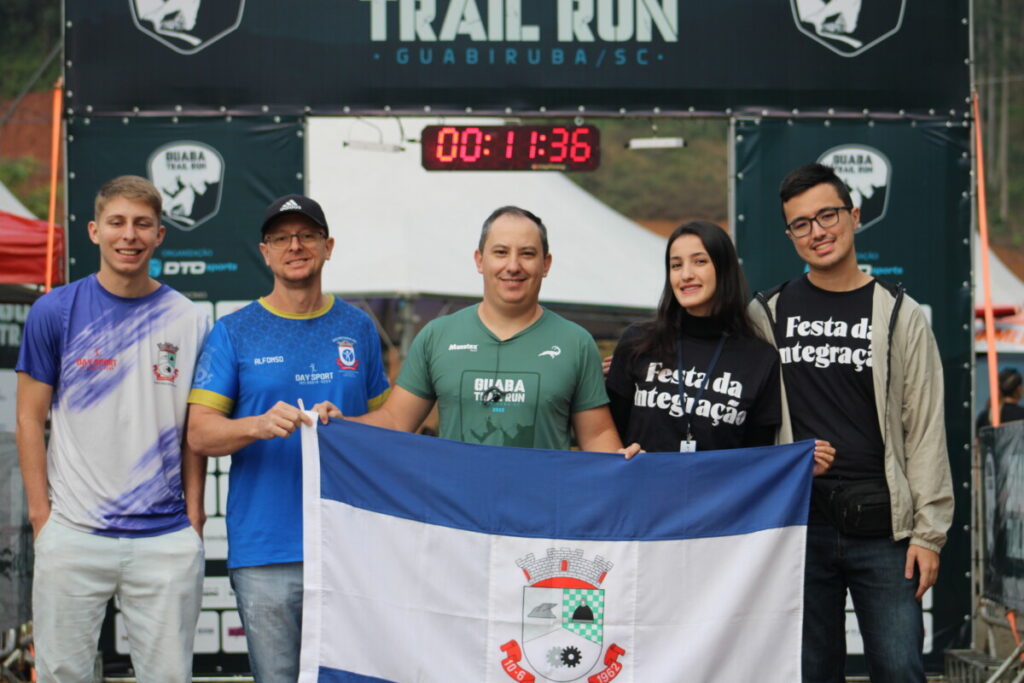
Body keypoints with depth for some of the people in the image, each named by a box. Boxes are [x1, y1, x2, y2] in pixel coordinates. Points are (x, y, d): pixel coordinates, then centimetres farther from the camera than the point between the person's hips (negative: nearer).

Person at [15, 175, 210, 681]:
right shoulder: (55, 311, 2)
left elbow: (193, 430, 10)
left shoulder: (188, 321, 6)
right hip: (72, 535, -1)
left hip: (166, 539, 1)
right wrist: (40, 512, -4)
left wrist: (194, 516, 3)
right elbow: (30, 419, 3)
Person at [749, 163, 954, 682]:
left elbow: (925, 430, 2)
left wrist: (928, 532, -3)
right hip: (797, 527, 1)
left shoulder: (899, 315, 4)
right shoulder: (767, 316, 8)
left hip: (883, 527, -1)